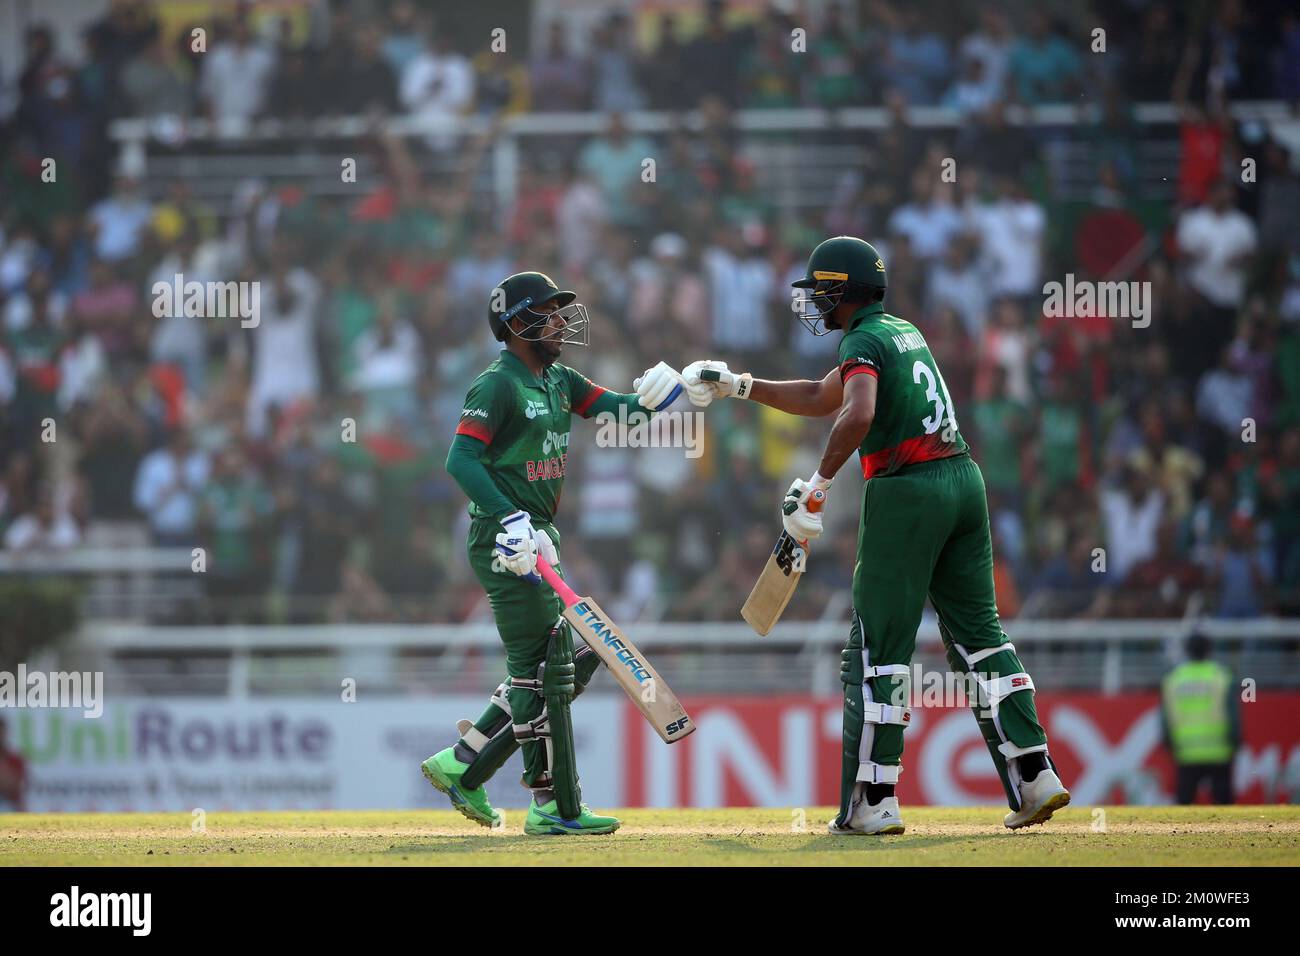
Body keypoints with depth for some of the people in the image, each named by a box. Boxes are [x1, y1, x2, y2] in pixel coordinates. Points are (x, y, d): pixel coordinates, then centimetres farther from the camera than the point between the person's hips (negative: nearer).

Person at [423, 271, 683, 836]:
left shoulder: (558, 381, 14)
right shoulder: (499, 385, -14)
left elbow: (615, 409, 10)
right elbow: (460, 458, -23)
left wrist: (653, 397, -12)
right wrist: (510, 517, -32)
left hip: (537, 538, 10)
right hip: (505, 542, -10)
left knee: (570, 663, 13)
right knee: (543, 668, -8)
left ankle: (462, 765, 17)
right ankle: (555, 808, -4)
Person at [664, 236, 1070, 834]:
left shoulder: (864, 341, -6)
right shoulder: (904, 332, 22)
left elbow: (858, 413, -27)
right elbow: (822, 399, 32)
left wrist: (819, 483, -19)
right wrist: (739, 386, 31)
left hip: (908, 492, -8)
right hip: (964, 479, 8)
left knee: (878, 647, -3)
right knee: (977, 634, 10)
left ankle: (871, 802, -4)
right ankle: (1035, 777, 2)